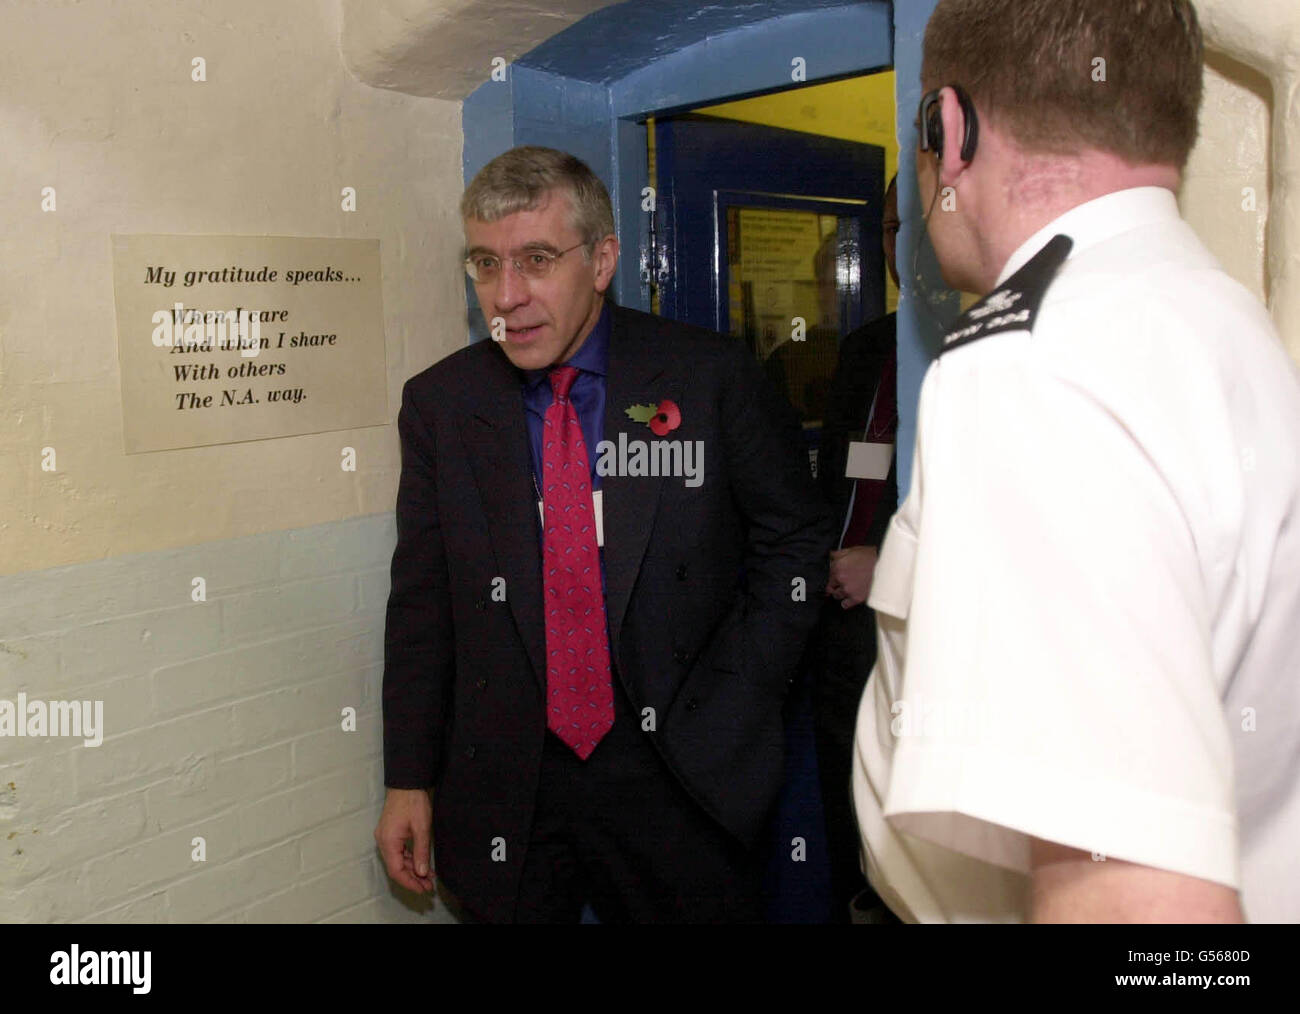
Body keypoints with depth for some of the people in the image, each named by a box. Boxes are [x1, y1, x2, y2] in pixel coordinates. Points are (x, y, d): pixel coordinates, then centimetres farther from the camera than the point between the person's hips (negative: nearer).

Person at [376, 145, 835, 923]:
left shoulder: (712, 378, -7)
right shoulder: (440, 404, 0)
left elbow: (795, 538, 2)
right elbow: (421, 602, 4)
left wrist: (731, 704, -4)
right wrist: (409, 779, 4)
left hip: (681, 778, -1)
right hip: (505, 791, 2)